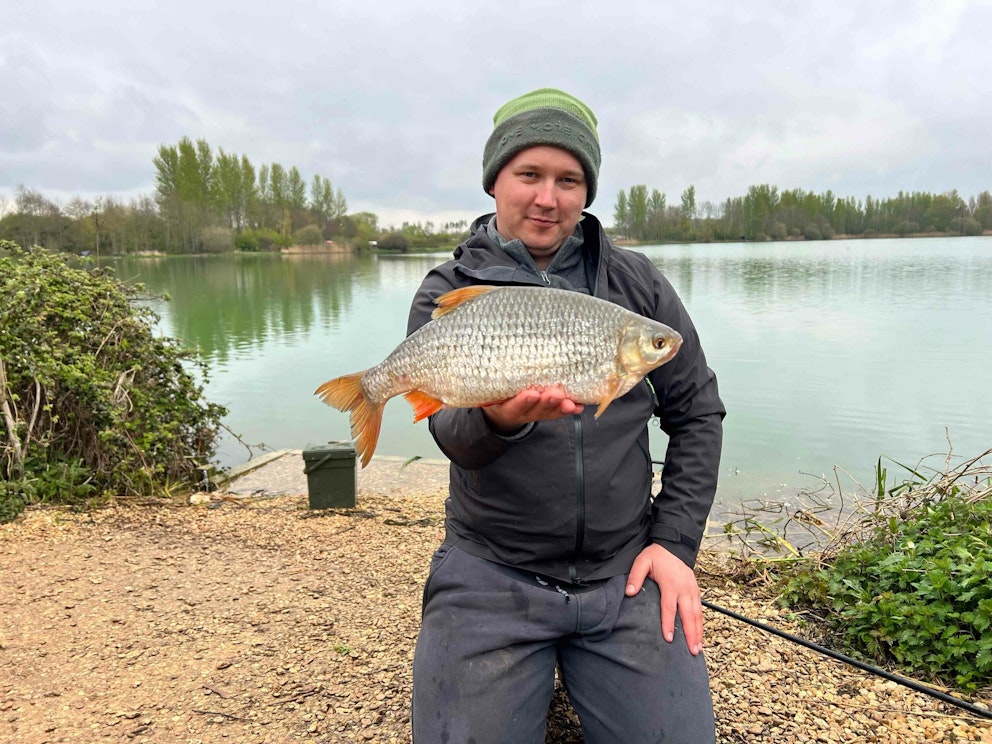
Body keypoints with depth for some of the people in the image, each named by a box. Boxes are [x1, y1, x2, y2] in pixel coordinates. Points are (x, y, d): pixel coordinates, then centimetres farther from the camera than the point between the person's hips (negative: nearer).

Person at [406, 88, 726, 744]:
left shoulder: (636, 282, 4)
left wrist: (676, 541, -1)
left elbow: (698, 413, 7)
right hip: (491, 576, -1)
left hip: (624, 573, 2)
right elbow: (453, 435, -14)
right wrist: (499, 418, -37)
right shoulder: (447, 294, 0)